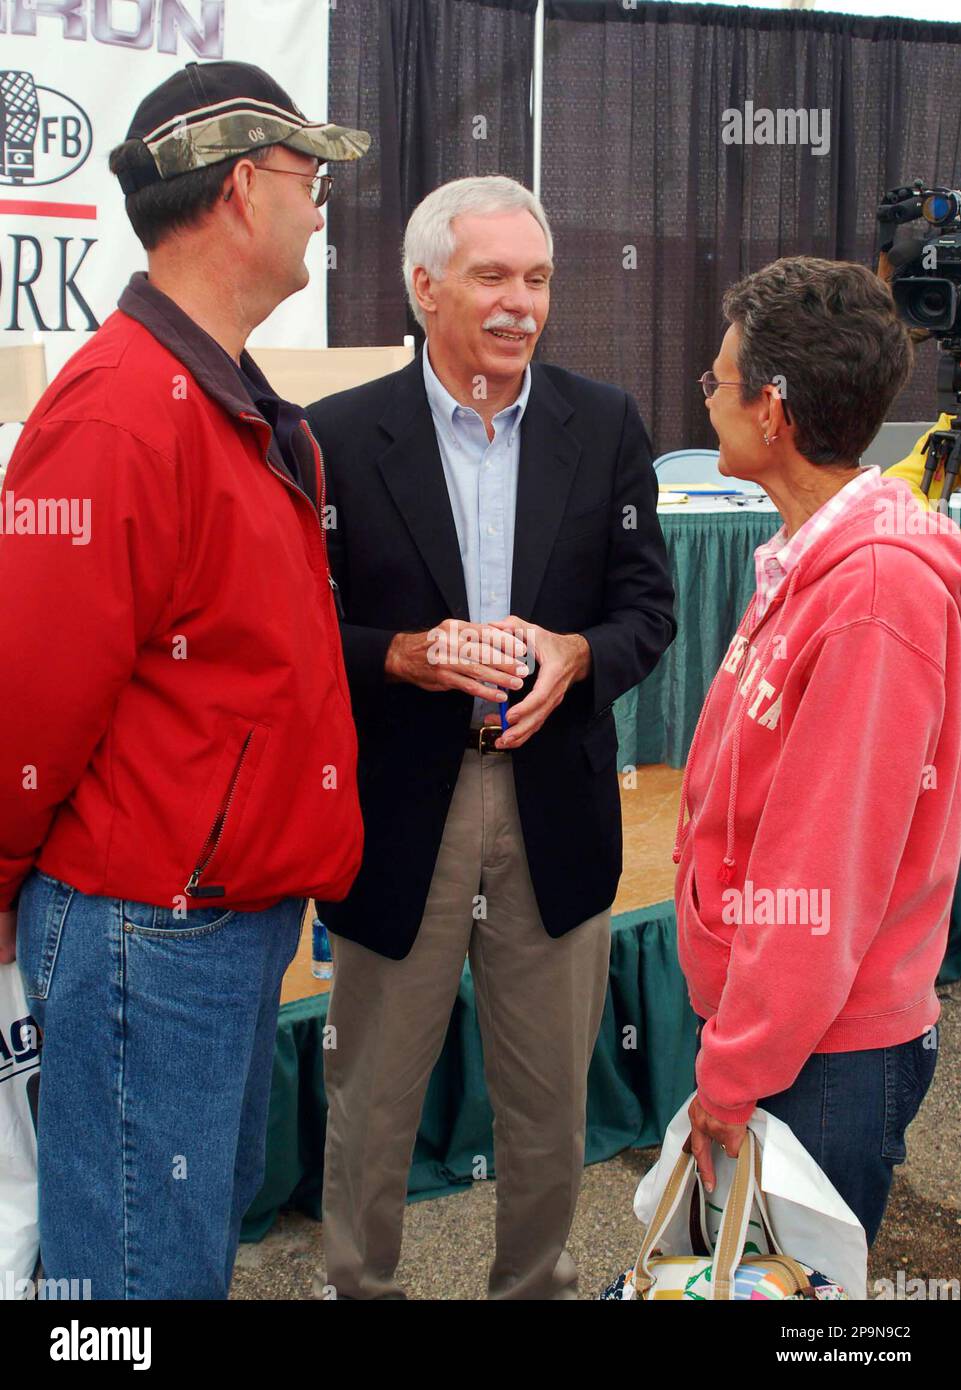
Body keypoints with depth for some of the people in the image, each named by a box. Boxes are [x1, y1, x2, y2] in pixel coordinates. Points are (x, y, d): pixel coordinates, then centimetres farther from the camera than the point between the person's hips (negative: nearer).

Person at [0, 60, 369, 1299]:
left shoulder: (234, 407, 12)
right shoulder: (123, 410, -21)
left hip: (237, 905, 10)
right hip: (145, 925, -10)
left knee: (211, 1213, 23)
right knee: (151, 1258, 5)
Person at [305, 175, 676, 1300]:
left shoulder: (604, 425, 3)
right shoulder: (338, 436, -4)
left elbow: (648, 604, 4)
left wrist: (575, 653, -16)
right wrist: (404, 656, -21)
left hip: (555, 807, 2)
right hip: (398, 811, -2)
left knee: (550, 1098, 16)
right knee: (373, 1099, 12)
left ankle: (537, 1283, 38)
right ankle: (356, 1285, 34)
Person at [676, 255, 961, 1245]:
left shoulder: (878, 588, -23)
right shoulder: (812, 555, 7)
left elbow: (826, 873, -23)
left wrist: (732, 1078, -17)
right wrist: (730, 1047, 13)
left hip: (825, 1055, -8)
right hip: (760, 1020, 8)